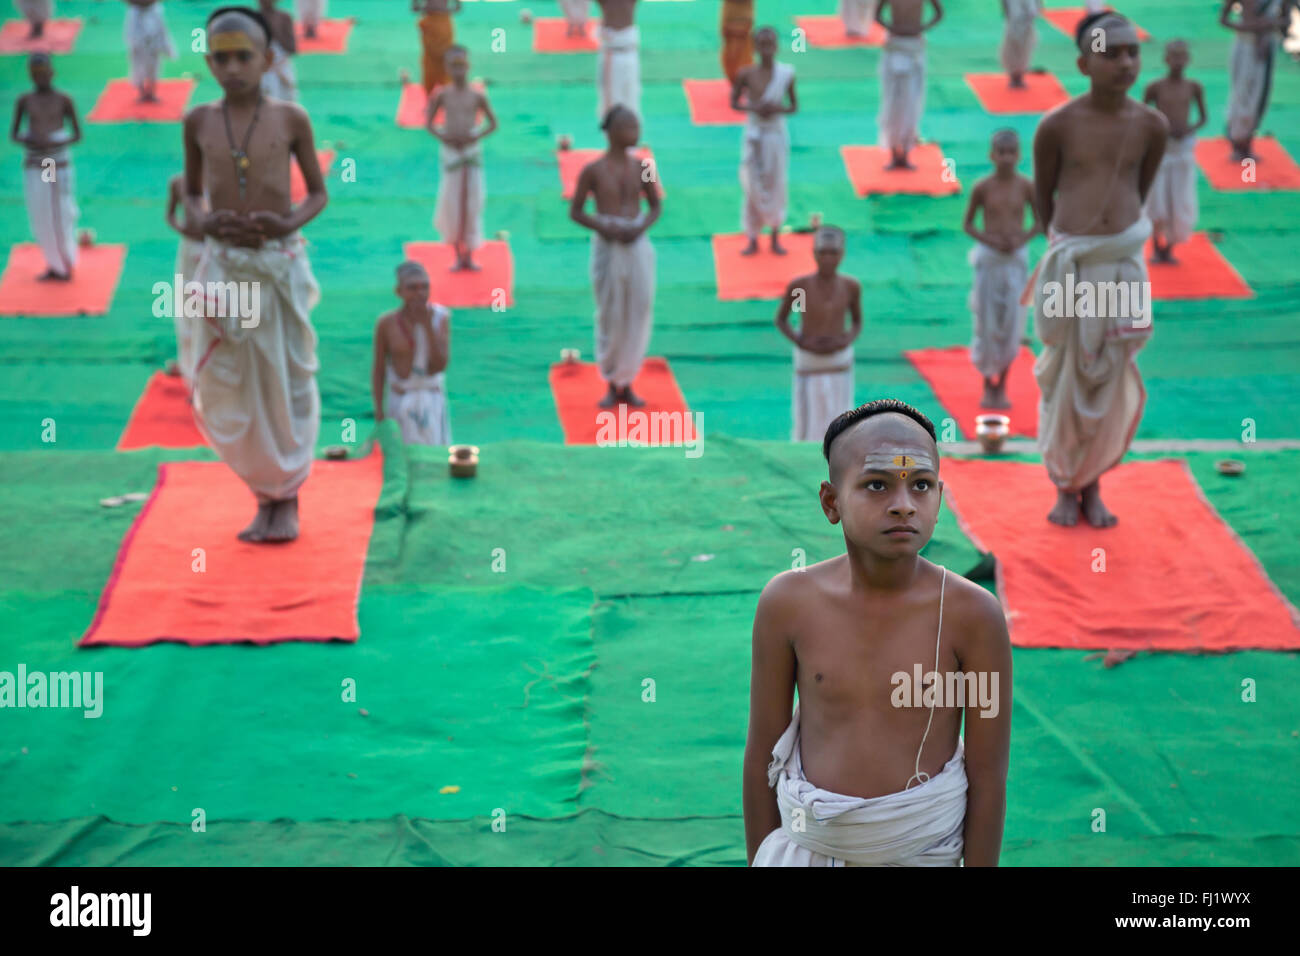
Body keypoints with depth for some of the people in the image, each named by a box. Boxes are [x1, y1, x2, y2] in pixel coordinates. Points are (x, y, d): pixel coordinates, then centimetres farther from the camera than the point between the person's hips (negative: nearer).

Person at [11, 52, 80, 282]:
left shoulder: (64, 101, -4)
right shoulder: (24, 101, 2)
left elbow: (77, 135, -1)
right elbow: (13, 134, 7)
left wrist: (57, 144, -19)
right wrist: (26, 141, -15)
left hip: (59, 166, -2)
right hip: (33, 166, 2)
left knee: (61, 215, 1)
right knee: (40, 217, 3)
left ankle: (67, 264, 20)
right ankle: (54, 265, 17)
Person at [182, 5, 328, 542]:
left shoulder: (290, 119, -3)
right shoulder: (199, 121, 2)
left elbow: (318, 192, 5)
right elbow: (191, 194, 12)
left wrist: (289, 224, -14)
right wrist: (204, 222, -9)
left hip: (281, 265, -2)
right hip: (223, 267, 2)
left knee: (286, 383, 5)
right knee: (223, 392, 2)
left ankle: (288, 498, 20)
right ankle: (265, 491, 21)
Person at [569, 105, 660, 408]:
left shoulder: (641, 168, 3)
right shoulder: (593, 171, -5)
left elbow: (655, 207, 12)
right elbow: (575, 212, -1)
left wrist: (640, 228, -8)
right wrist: (606, 229, -14)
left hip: (638, 244, 3)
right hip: (607, 246, -3)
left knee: (638, 314, 3)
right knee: (610, 315, 3)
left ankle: (627, 383, 15)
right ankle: (611, 384, 16)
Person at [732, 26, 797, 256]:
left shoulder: (787, 73, -6)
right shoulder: (746, 74, -8)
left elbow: (794, 105, 3)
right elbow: (734, 102, 0)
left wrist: (780, 109, -18)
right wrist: (754, 108, -18)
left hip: (777, 134, 1)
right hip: (754, 135, -1)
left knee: (776, 185, 7)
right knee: (753, 187, 4)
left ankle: (775, 238, 22)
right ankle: (753, 239, 17)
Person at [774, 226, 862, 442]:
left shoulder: (851, 287, -7)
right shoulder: (799, 286, -13)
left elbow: (857, 323, 8)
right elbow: (780, 319, 1)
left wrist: (846, 341, -12)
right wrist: (801, 342, -14)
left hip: (840, 362, 2)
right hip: (808, 364, -2)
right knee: (808, 426, -1)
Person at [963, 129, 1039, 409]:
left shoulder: (1026, 187, -3)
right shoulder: (982, 188, -6)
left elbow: (1039, 222, 6)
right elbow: (967, 224, 2)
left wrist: (1022, 239, -12)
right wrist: (989, 240, -14)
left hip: (1016, 259, 1)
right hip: (989, 258, -1)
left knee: (1012, 324, -1)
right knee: (986, 324, 3)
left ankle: (1002, 386, 13)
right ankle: (987, 385, 19)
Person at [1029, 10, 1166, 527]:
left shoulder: (1151, 126, -1)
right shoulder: (1057, 126, -9)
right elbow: (1043, 195, 5)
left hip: (1124, 264, 2)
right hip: (1068, 266, -2)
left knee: (1112, 383, 7)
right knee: (1064, 380, 6)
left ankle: (1093, 485, 23)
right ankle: (1065, 487, 22)